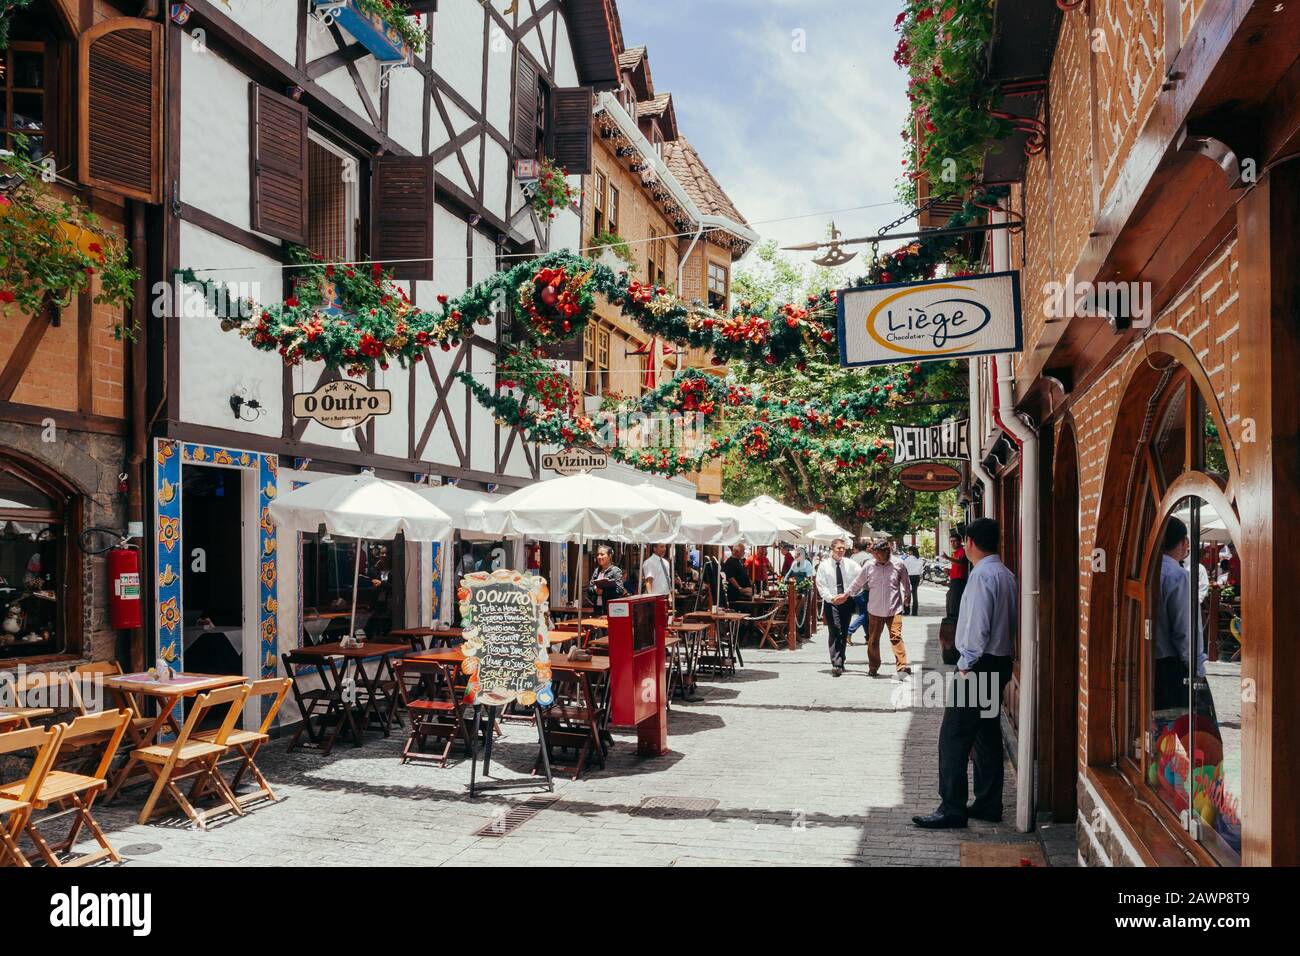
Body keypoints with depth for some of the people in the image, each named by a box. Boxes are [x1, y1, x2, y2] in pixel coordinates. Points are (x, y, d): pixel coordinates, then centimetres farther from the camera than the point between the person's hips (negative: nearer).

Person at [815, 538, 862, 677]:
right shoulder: (824, 566, 0)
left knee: (844, 633, 12)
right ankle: (836, 664, -18)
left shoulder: (850, 564, 5)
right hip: (831, 603, -3)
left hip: (846, 602, 3)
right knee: (835, 632, -14)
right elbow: (821, 586, -5)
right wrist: (832, 598, -18)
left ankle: (840, 662, 26)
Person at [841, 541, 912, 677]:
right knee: (873, 640, 10)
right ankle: (873, 667, 23)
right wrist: (846, 595, 15)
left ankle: (902, 667, -14)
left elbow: (906, 582, 12)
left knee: (896, 638, -13)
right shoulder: (869, 565, -3)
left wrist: (908, 596, 24)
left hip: (894, 609, -2)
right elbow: (857, 582, 10)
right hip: (875, 609, 2)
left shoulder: (898, 564, -5)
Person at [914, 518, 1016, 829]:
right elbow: (1007, 622, 15)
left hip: (980, 664, -10)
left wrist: (966, 665, -14)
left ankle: (952, 809, -4)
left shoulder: (982, 575, -16)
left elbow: (977, 625, -21)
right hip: (1000, 662, 10)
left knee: (954, 737, -6)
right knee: (988, 734, 15)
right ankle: (988, 804, 21)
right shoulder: (1006, 574, 12)